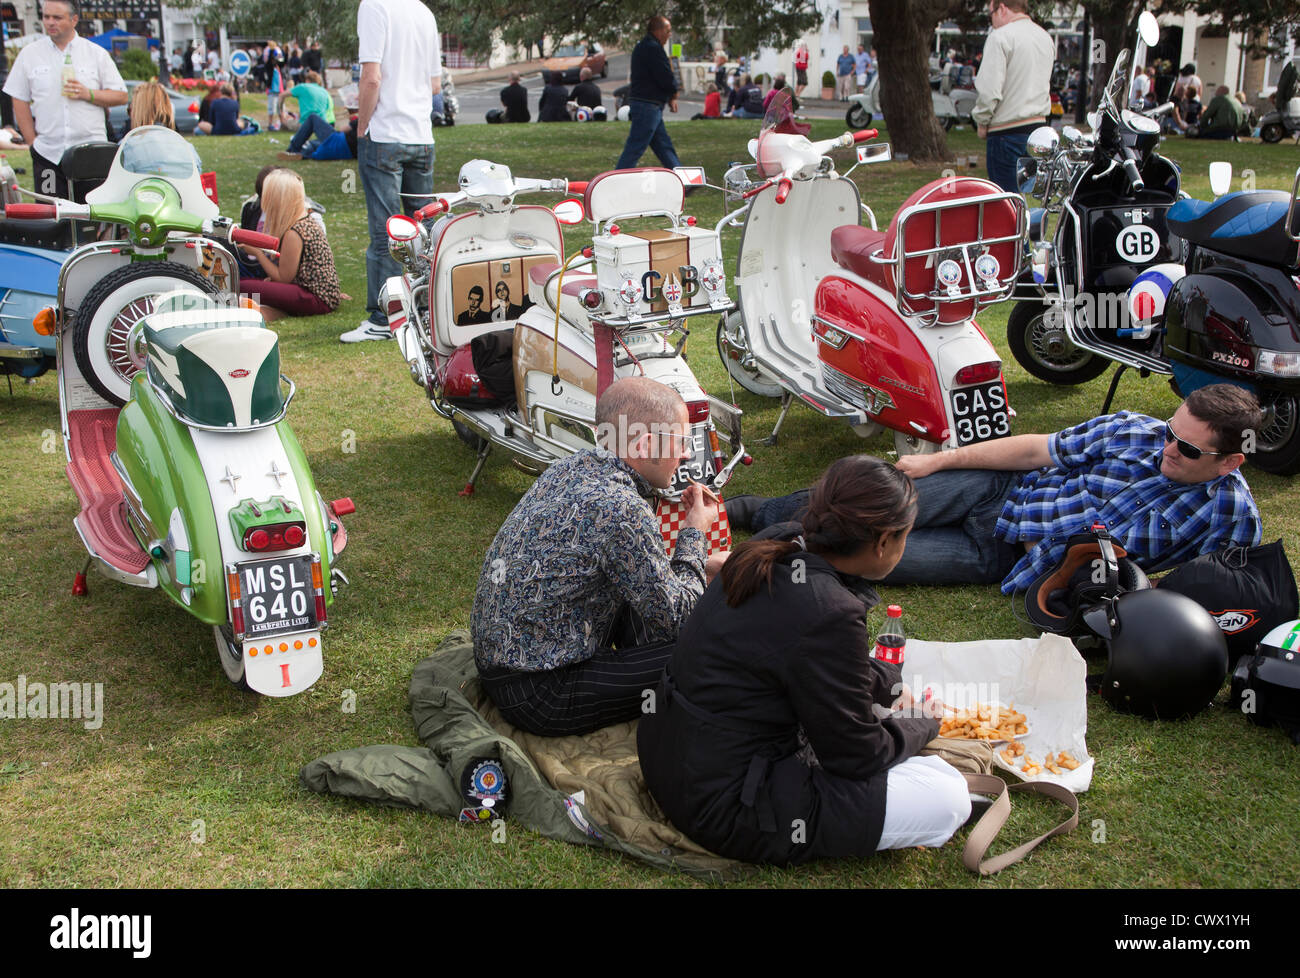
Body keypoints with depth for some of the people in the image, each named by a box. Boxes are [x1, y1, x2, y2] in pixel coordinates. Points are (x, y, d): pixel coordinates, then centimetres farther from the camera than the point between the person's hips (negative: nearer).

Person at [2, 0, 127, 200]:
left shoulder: (96, 53, 6)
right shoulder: (29, 54, 8)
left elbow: (121, 96, 6)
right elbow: (20, 102, 10)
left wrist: (88, 94, -11)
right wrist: (32, 142, 2)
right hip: (47, 153, 1)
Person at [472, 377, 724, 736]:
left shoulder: (573, 466, 2)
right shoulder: (622, 509, -27)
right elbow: (673, 619, -15)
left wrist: (700, 563, 16)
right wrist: (694, 534, -3)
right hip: (539, 696, -10)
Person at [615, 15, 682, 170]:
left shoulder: (642, 46, 17)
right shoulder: (653, 48, -17)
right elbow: (667, 79, -20)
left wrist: (670, 97, 7)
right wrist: (673, 94, 2)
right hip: (648, 106, -11)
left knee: (664, 146, 14)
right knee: (635, 148, -8)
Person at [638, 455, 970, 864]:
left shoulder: (781, 541, -4)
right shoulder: (830, 614, -29)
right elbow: (858, 755, -14)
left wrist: (892, 683, 13)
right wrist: (921, 724, 5)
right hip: (725, 809, -9)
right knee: (949, 798, -8)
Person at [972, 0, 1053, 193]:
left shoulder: (1001, 37, -11)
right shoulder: (1046, 38, 15)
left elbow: (988, 90, -16)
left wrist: (982, 122, -4)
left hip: (1008, 133, -8)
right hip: (1039, 125, 8)